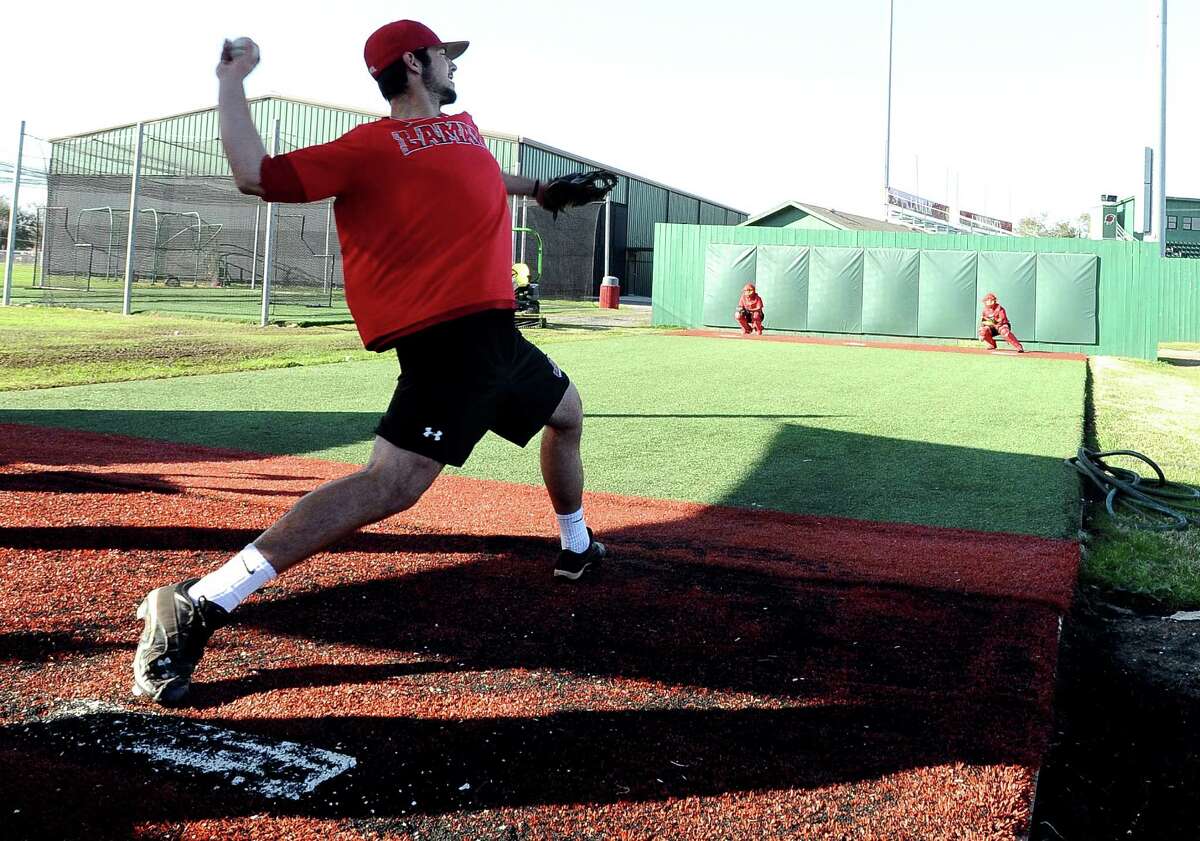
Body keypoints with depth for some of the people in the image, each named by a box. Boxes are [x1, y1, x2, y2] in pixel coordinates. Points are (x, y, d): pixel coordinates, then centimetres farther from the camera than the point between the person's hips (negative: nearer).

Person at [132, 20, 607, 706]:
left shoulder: (463, 127, 21)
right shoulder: (372, 145, -5)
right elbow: (257, 176, -14)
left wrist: (533, 187, 60)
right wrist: (232, 82, -6)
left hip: (499, 333, 10)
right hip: (450, 337, -10)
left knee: (567, 411, 30)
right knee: (393, 482, -25)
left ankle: (576, 546, 55)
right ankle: (195, 608, -28)